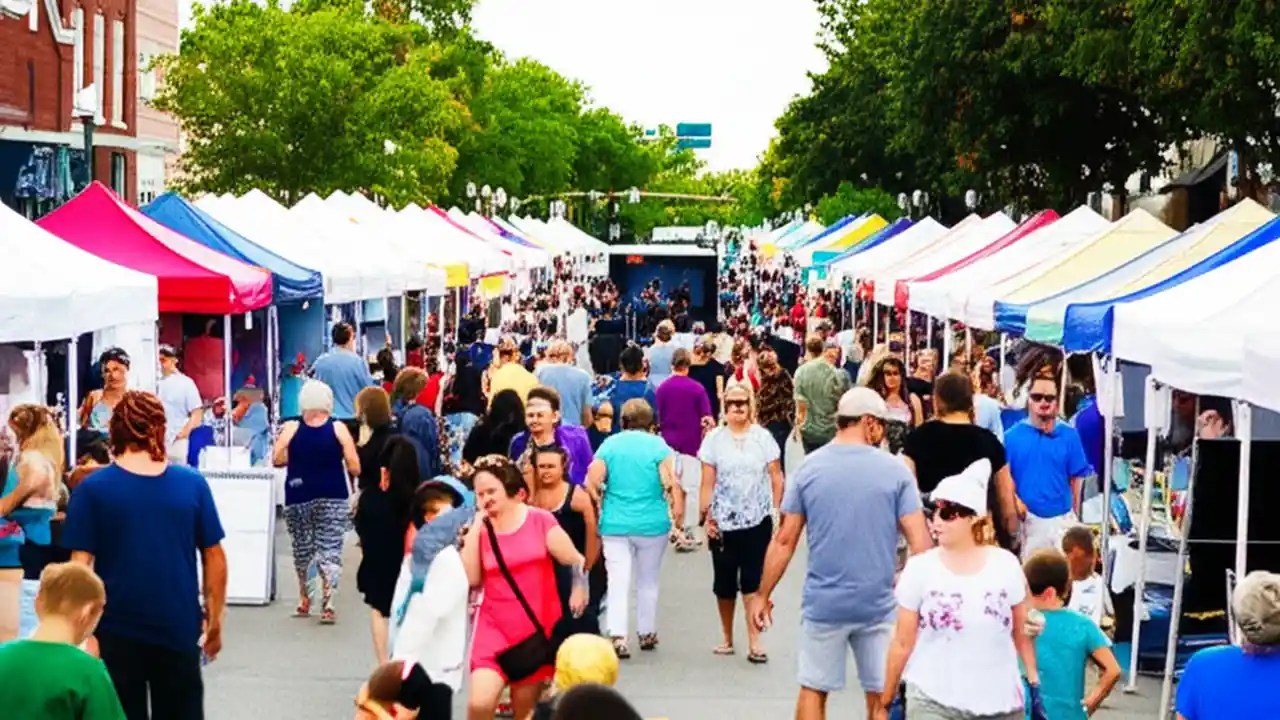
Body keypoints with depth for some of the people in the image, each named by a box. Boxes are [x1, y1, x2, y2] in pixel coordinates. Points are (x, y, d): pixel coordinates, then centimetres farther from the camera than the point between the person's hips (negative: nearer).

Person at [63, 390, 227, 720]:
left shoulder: (93, 489, -7)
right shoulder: (193, 484, -3)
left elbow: (80, 564, -9)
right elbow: (214, 557, 2)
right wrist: (215, 621, 12)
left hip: (117, 631, -1)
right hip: (179, 628, 1)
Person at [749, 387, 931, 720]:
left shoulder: (809, 468, -2)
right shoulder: (895, 470, -6)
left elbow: (784, 540, -1)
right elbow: (920, 543, -8)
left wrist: (763, 595, 8)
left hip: (823, 604, 1)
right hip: (878, 604, -1)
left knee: (813, 690, 11)